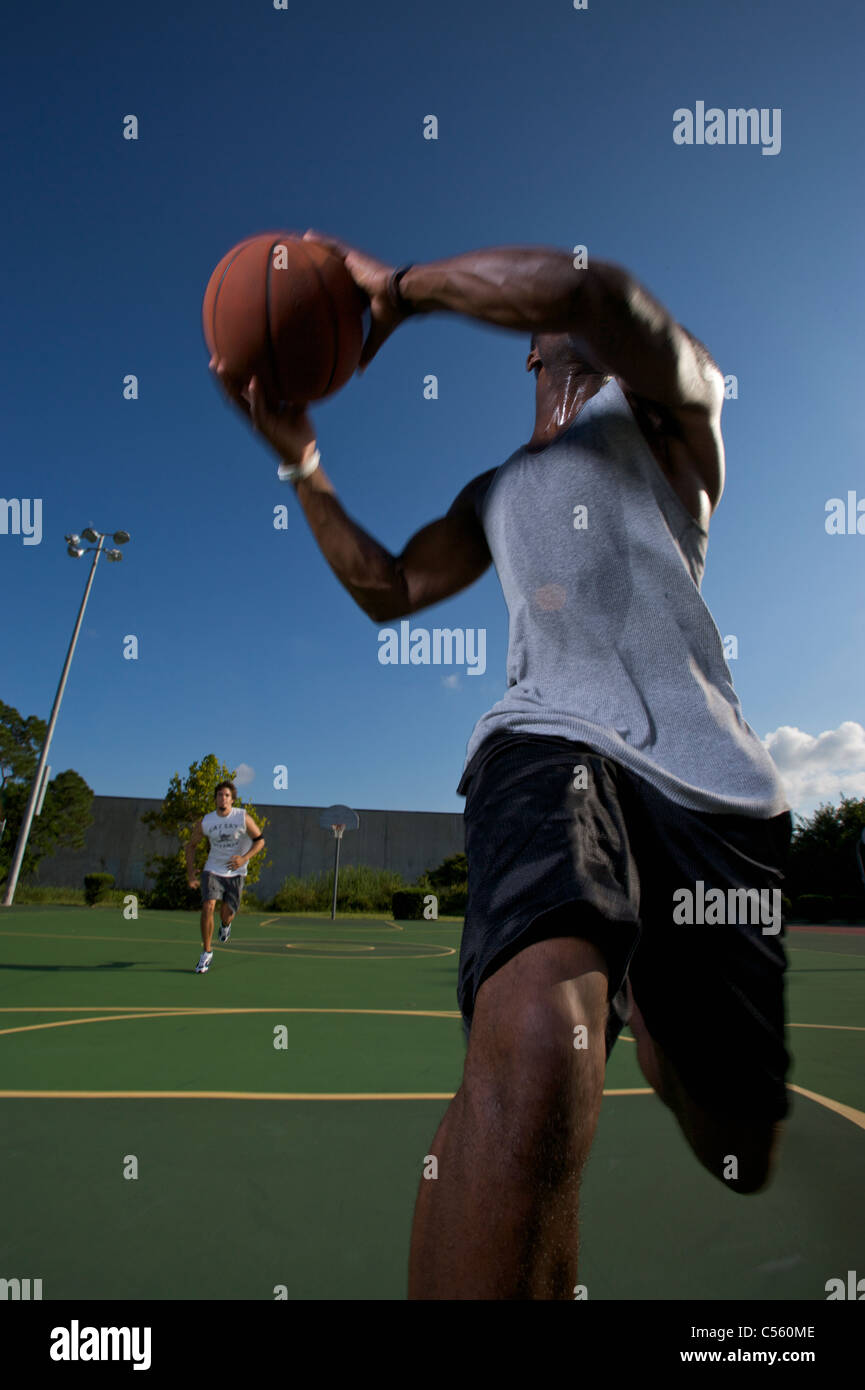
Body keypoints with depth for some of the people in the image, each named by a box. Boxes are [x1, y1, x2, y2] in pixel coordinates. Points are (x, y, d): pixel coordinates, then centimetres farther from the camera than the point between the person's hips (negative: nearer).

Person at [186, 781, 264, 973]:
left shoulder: (243, 817, -12)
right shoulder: (205, 822, -6)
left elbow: (260, 840, -5)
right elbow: (191, 845, 8)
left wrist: (244, 858, -22)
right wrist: (190, 874, 3)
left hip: (235, 873, -1)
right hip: (213, 870, 1)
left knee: (227, 913, -1)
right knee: (208, 907, -17)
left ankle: (226, 925, 40)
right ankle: (206, 953, -1)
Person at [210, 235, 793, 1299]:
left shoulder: (661, 404, 17)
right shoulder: (494, 495, 32)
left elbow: (589, 289, -5)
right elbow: (387, 591, 27)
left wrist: (402, 286, 8)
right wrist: (300, 460, 23)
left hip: (709, 773, -1)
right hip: (548, 742, 2)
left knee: (747, 1153, 12)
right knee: (535, 1051, -35)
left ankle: (641, 1001, 44)